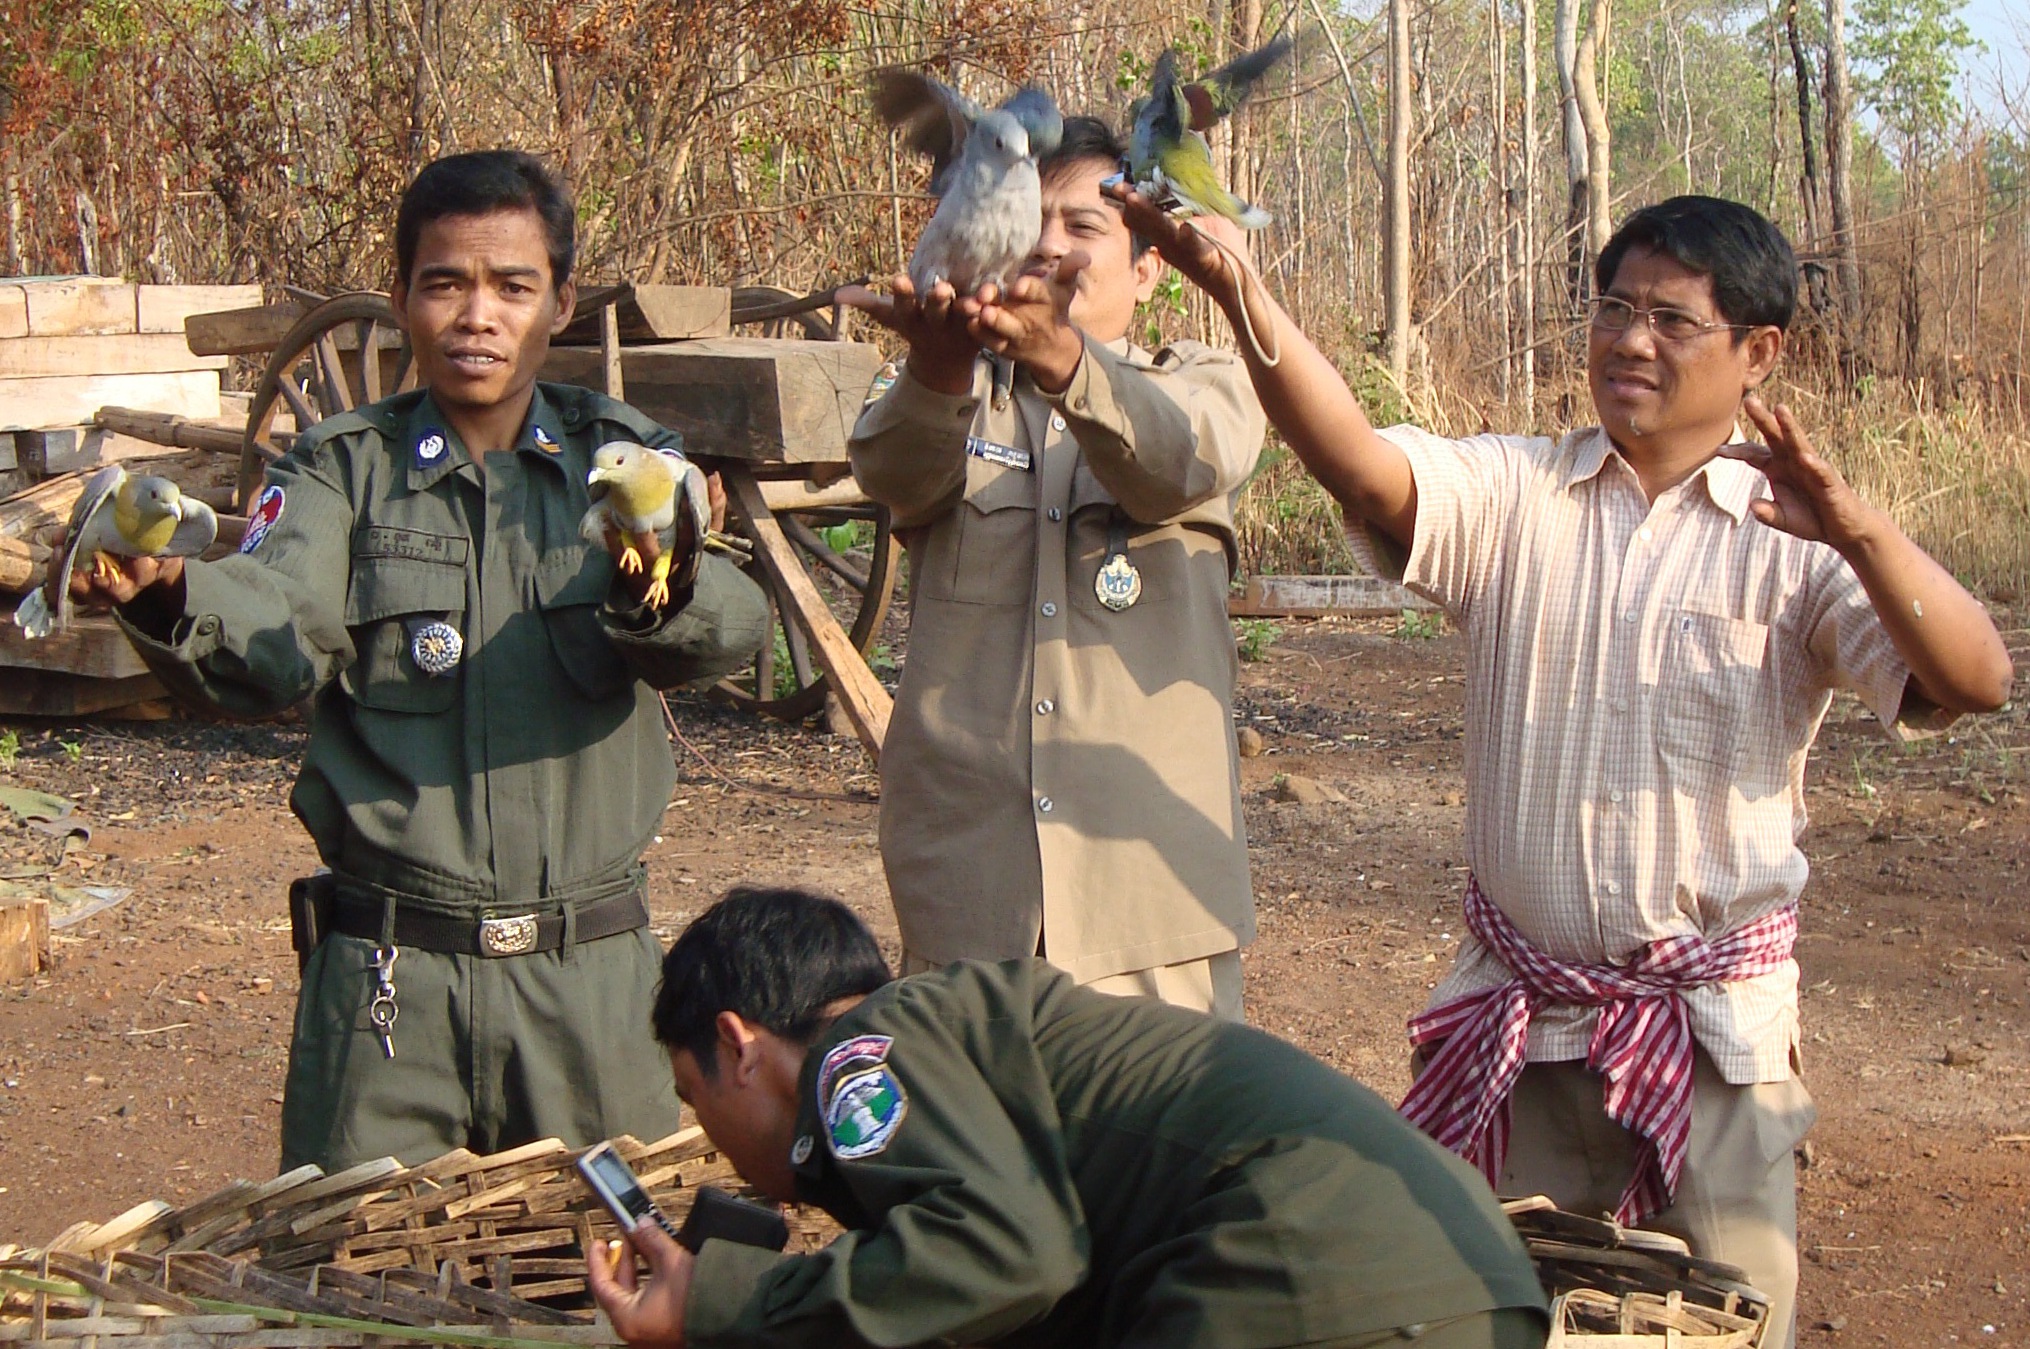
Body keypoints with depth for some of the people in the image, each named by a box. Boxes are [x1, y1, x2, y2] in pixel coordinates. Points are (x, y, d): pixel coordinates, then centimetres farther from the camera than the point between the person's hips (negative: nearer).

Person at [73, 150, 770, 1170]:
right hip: (385, 973, -1)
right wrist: (170, 595, -36)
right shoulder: (344, 470, 4)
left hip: (590, 969, 1)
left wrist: (665, 591, -37)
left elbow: (729, 630, -13)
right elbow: (275, 647, -13)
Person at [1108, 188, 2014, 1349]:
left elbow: (1977, 683, -16)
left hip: (1716, 1032, -2)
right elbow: (1363, 466, -16)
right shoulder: (1515, 495, 3)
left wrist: (1859, 531, -34)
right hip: (1519, 1026, 2)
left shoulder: (1795, 537, -3)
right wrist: (1242, 296, -33)